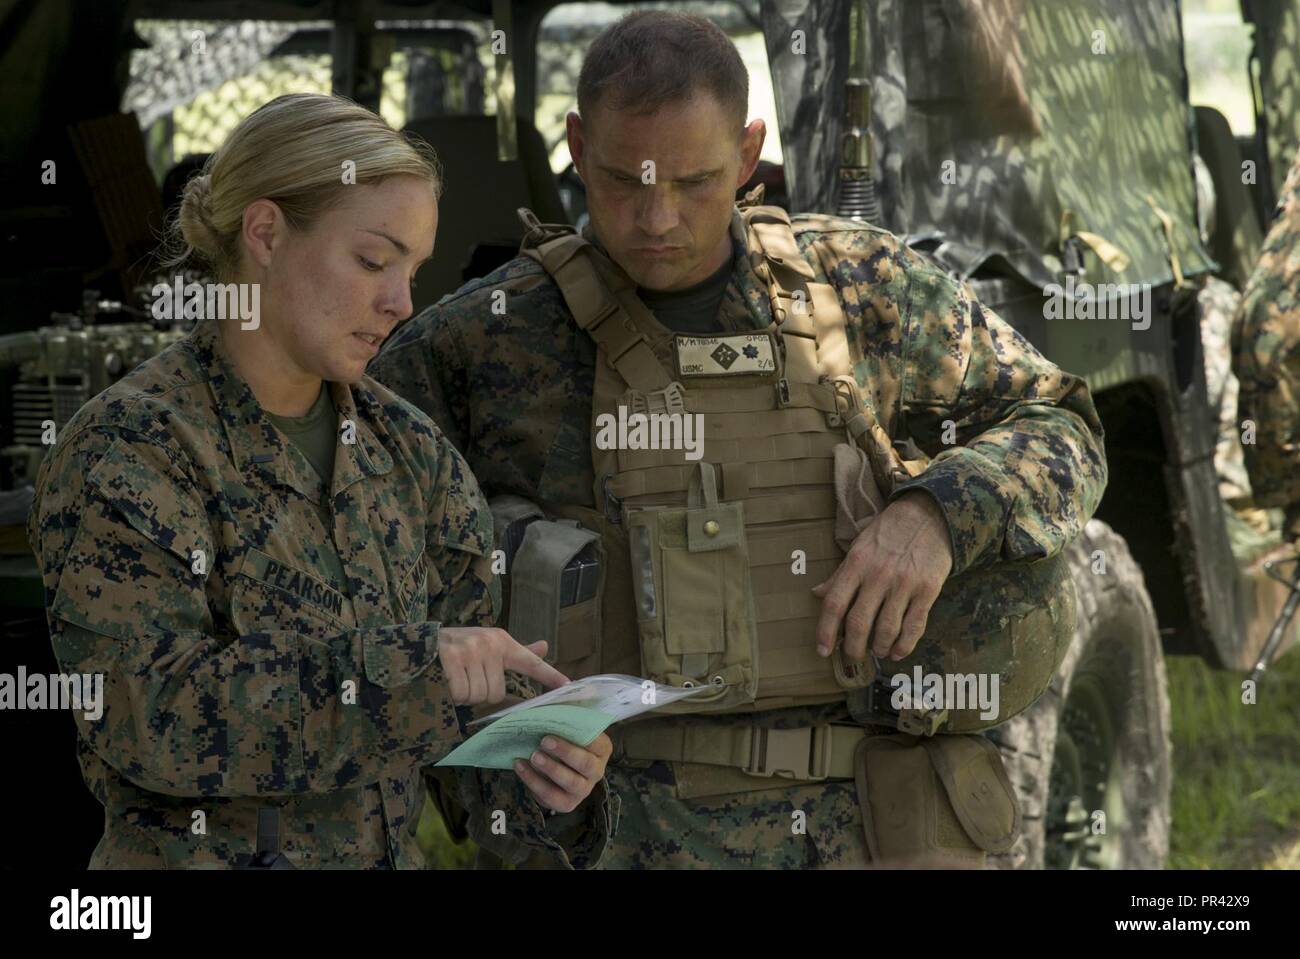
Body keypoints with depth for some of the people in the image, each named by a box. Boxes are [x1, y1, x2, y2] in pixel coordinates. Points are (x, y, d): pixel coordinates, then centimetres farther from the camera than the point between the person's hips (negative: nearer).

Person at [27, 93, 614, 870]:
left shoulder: (408, 450, 7)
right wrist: (410, 669, -25)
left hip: (395, 849, 5)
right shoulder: (129, 445, -11)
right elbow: (149, 714, -21)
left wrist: (541, 774, -13)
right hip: (203, 851, -5)